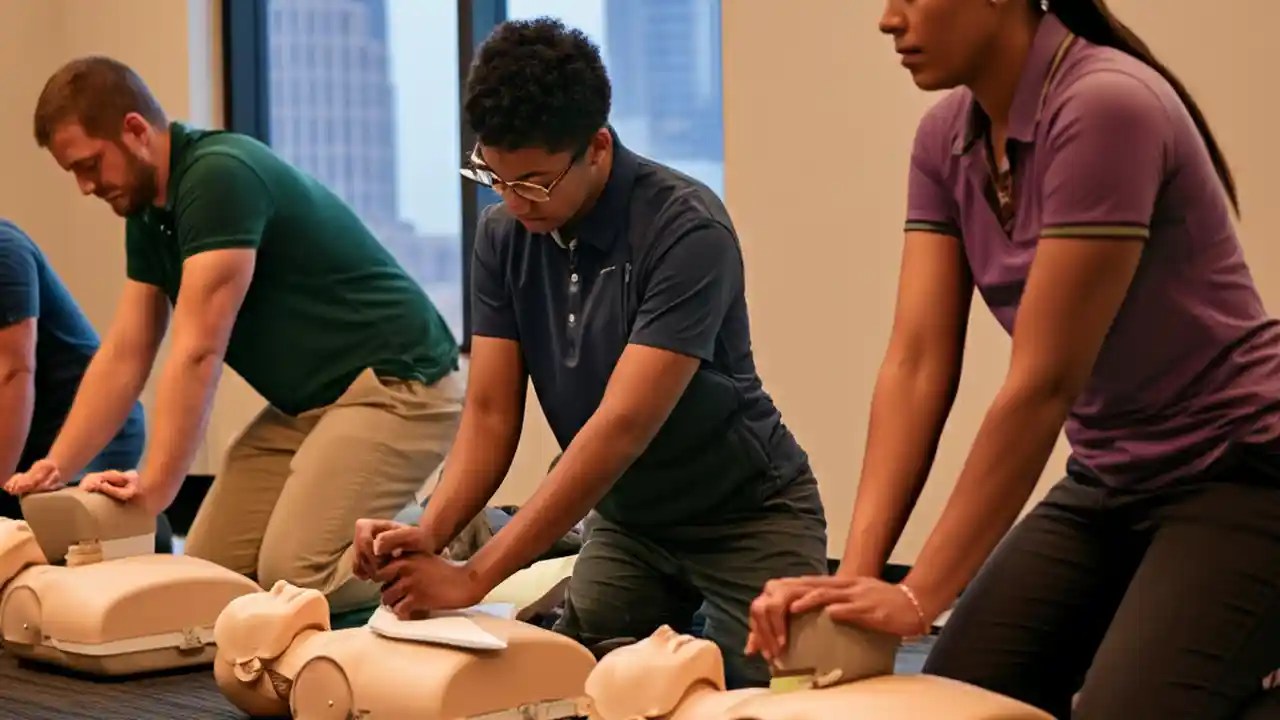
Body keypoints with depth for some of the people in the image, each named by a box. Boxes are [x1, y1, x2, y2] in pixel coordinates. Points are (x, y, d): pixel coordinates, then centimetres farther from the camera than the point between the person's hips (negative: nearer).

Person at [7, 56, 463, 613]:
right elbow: (125, 356, 9)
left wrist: (155, 487, -26)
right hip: (311, 401, 10)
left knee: (292, 577, -22)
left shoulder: (220, 177, -22)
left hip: (395, 384, -10)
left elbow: (198, 352, -25)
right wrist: (55, 467, -1)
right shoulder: (149, 213, 9)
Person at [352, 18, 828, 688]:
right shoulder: (504, 233, -7)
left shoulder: (686, 229, -26)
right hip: (626, 520, 5)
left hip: (745, 516, -5)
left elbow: (624, 425, -32)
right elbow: (490, 414, -6)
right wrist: (427, 534, -26)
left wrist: (476, 575, -34)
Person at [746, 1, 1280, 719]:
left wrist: (921, 596, -23)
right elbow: (917, 364, -6)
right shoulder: (946, 139, 0)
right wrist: (856, 572, -17)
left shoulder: (1105, 107, -25)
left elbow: (1044, 383, -26)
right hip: (1110, 482, 8)